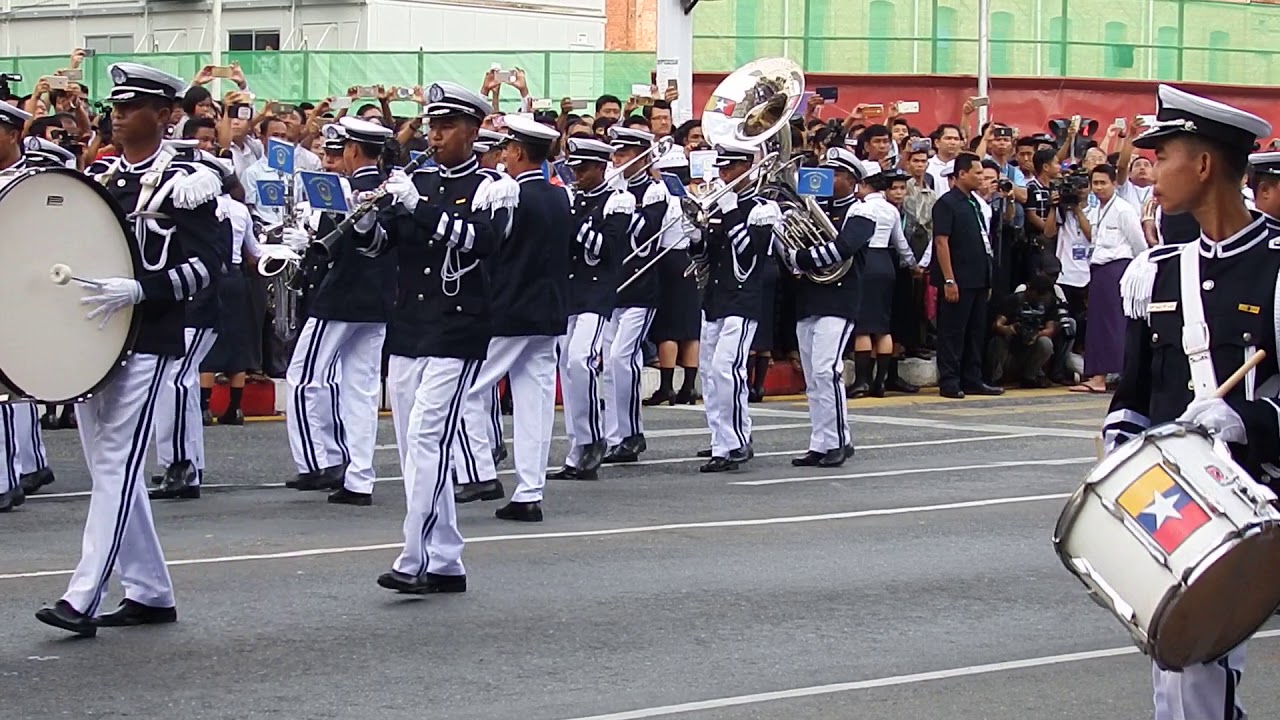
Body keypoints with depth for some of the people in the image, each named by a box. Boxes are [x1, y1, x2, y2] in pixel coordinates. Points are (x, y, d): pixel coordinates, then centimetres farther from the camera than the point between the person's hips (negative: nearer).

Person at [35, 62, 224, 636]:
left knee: (116, 462, -10)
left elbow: (206, 264, -12)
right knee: (108, 466, 9)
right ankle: (149, 592, 18)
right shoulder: (95, 176, 13)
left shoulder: (185, 183, -5)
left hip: (146, 339, -7)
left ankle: (83, 597, -12)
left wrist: (137, 290, -23)